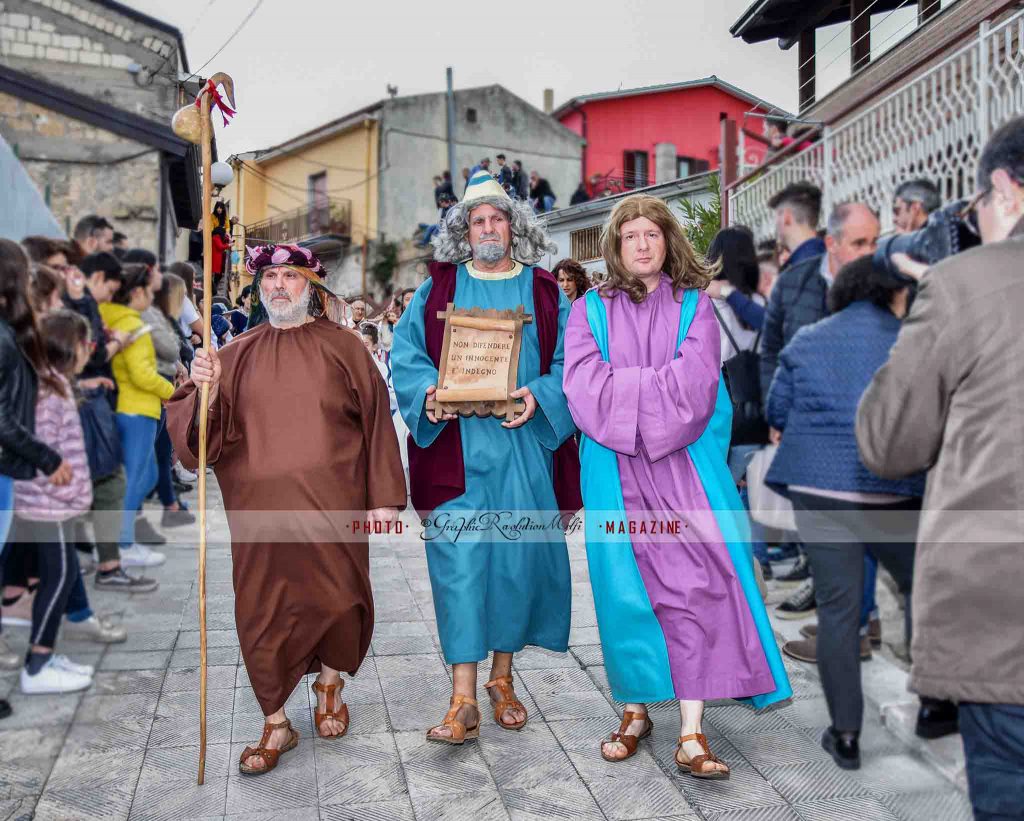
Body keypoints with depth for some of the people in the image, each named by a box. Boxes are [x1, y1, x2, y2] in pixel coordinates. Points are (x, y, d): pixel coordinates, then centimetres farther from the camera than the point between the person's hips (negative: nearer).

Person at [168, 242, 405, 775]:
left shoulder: (342, 346, 4)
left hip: (331, 506, -1)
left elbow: (375, 421, 1)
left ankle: (329, 681, 35)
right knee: (265, 611, 4)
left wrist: (384, 496, -3)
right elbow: (203, 435, 2)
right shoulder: (239, 355, 8)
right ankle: (277, 724, 19)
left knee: (334, 599, 4)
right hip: (262, 508, 2)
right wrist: (205, 389, -18)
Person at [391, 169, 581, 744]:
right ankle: (463, 701, -2)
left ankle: (502, 678, 24)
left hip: (525, 445, 1)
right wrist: (429, 392, -12)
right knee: (459, 562, -5)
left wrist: (540, 396, -15)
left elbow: (571, 361, 4)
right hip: (456, 447, -1)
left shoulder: (544, 291, 9)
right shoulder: (439, 287, 11)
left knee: (518, 557, 5)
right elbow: (406, 352, 7)